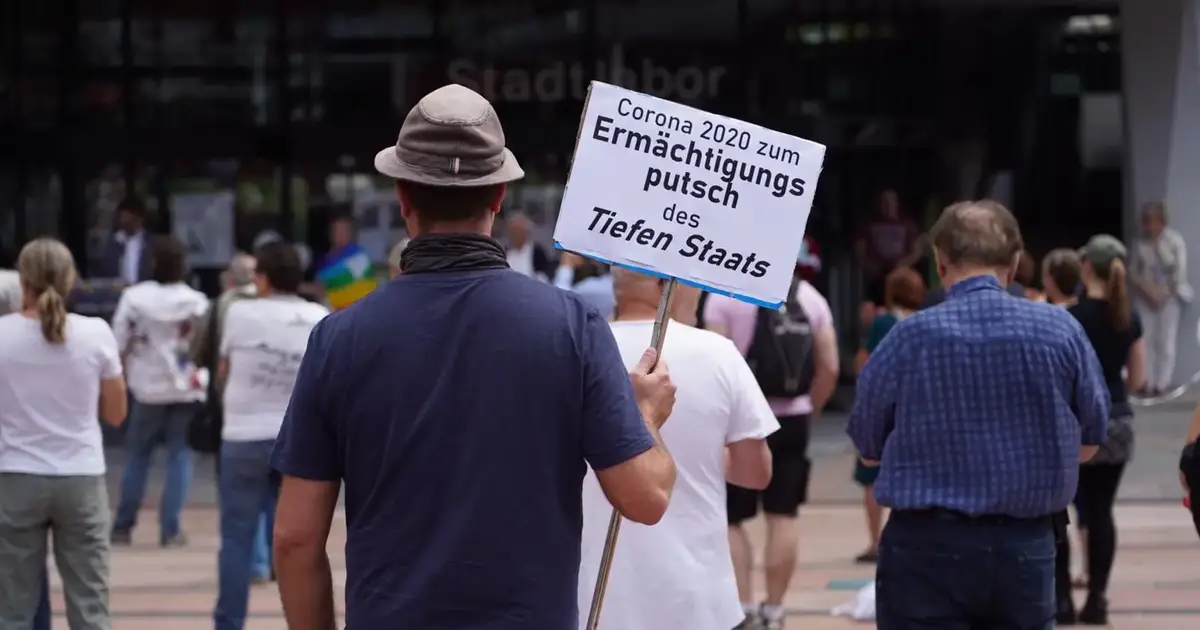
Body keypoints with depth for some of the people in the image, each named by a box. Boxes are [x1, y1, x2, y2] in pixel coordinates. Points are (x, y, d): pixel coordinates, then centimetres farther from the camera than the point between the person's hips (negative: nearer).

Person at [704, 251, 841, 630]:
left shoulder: (727, 295, -6)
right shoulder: (810, 297, 7)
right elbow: (830, 367, 3)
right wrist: (810, 409, 15)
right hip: (792, 419, 3)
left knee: (729, 518, 6)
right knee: (783, 517, 7)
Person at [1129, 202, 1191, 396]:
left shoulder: (1175, 241, -6)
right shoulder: (1140, 242, 1)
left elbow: (1179, 272, -8)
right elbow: (1133, 271, 3)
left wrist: (1163, 293, -13)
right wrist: (1147, 290, -10)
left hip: (1168, 297, -3)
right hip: (1145, 297, 3)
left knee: (1165, 341, -2)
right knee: (1146, 339, 1)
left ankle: (1162, 383, 1)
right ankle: (1148, 382, 6)